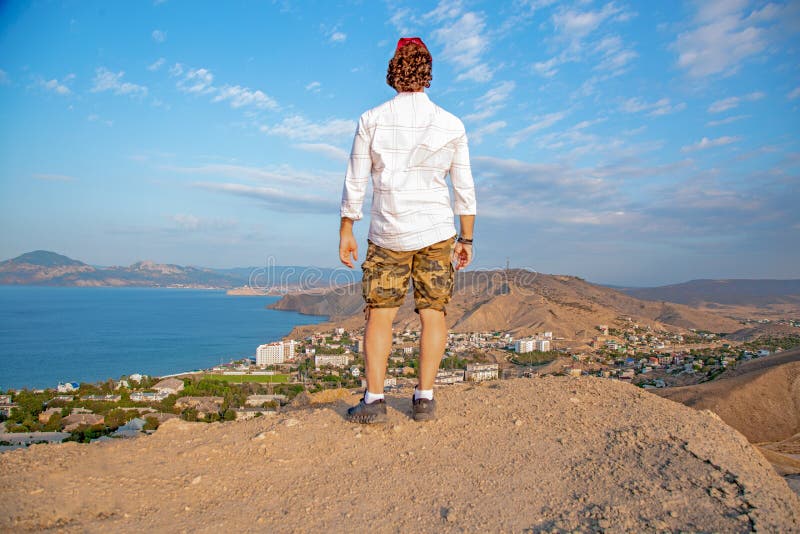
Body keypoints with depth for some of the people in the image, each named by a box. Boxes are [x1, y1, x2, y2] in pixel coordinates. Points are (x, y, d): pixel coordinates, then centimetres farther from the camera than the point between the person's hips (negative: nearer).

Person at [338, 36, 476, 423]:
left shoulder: (371, 120, 0)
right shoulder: (451, 124, 3)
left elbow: (355, 183, 0)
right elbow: (464, 188, 4)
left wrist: (345, 233, 7)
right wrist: (466, 238, 10)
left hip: (387, 233, 0)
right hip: (436, 231, 1)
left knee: (379, 315, 5)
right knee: (433, 313, 6)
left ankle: (373, 399, 1)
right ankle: (424, 399, 6)